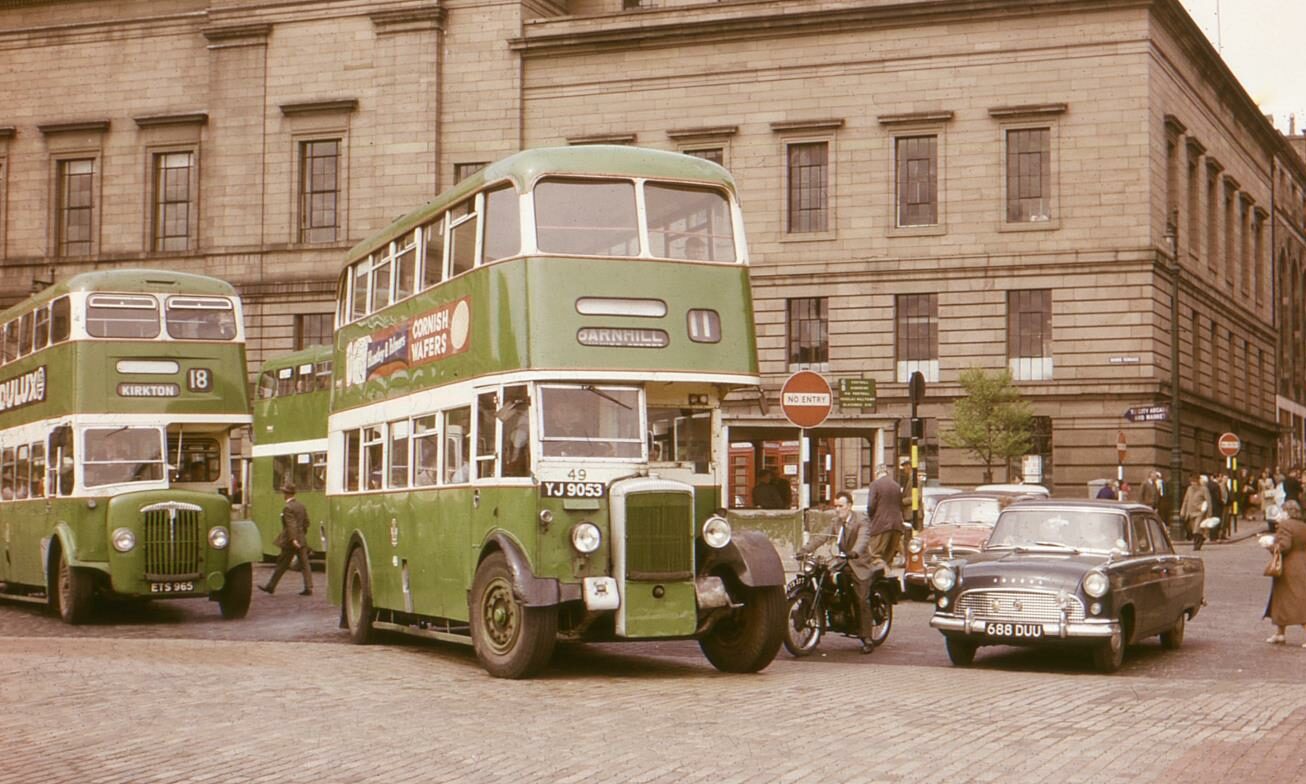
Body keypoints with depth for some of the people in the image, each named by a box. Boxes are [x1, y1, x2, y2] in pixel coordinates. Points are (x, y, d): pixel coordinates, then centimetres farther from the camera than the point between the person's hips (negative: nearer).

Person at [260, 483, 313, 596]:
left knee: (282, 565, 2)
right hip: (302, 540, 7)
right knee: (304, 564, 3)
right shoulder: (301, 506, 10)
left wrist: (293, 539, -28)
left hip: (290, 543, -7)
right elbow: (306, 522, 15)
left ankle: (271, 587, 12)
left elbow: (291, 525, -23)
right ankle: (308, 588, -2)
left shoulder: (287, 508, -14)